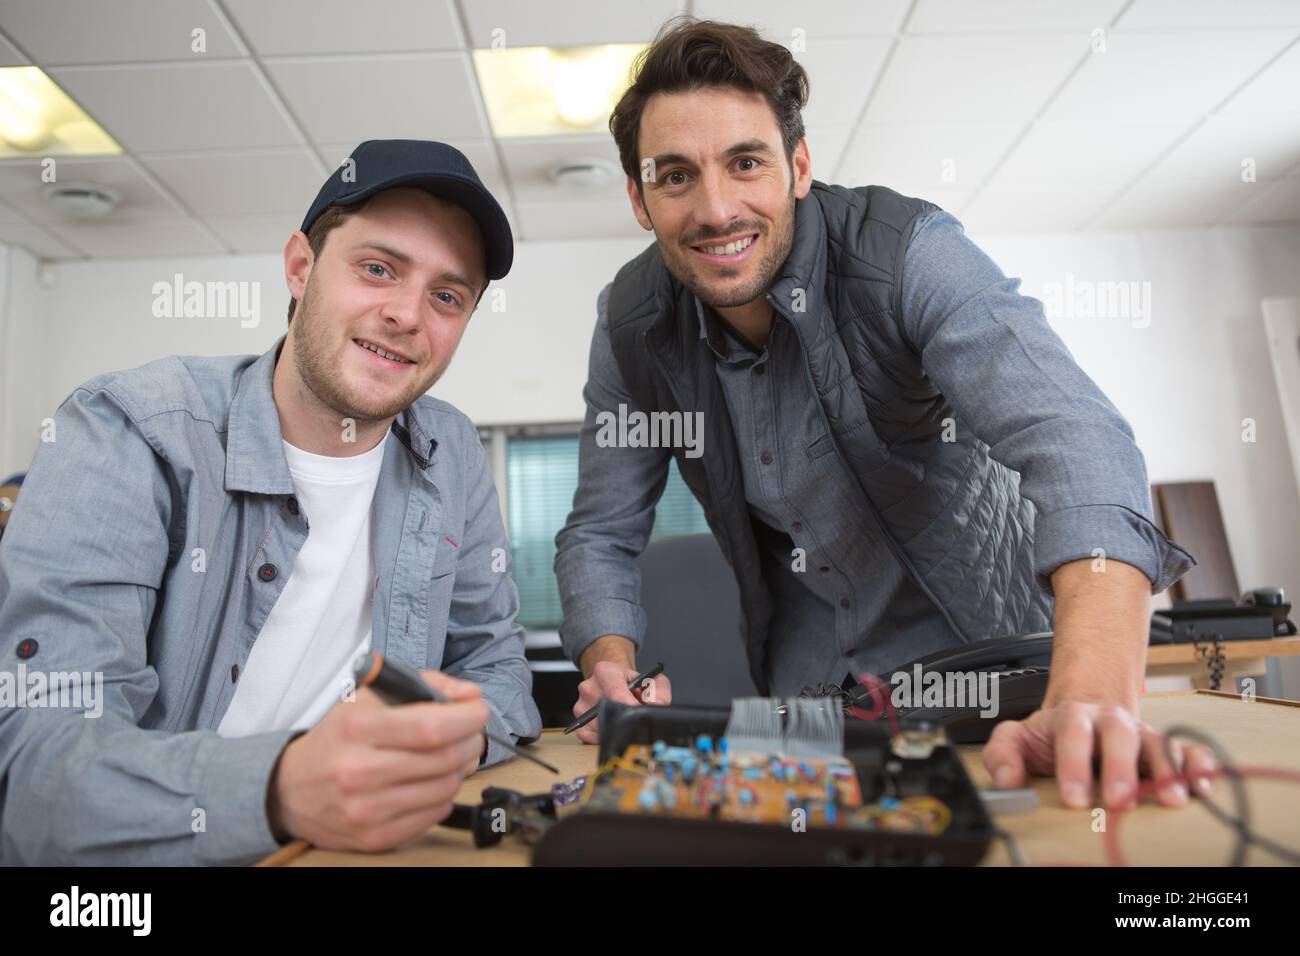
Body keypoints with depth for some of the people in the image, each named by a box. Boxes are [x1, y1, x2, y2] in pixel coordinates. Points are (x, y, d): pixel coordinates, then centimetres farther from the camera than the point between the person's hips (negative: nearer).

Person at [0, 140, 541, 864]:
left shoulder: (454, 457, 0)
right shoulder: (131, 433, -13)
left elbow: (492, 659, 8)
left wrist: (463, 732, -15)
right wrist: (283, 791, -38)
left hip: (370, 838, 3)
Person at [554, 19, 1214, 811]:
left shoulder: (908, 253, -19)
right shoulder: (631, 323, -7)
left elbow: (1070, 439, -32)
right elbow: (601, 533, -2)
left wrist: (1094, 702, -46)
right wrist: (613, 674, -20)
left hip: (991, 660, -2)